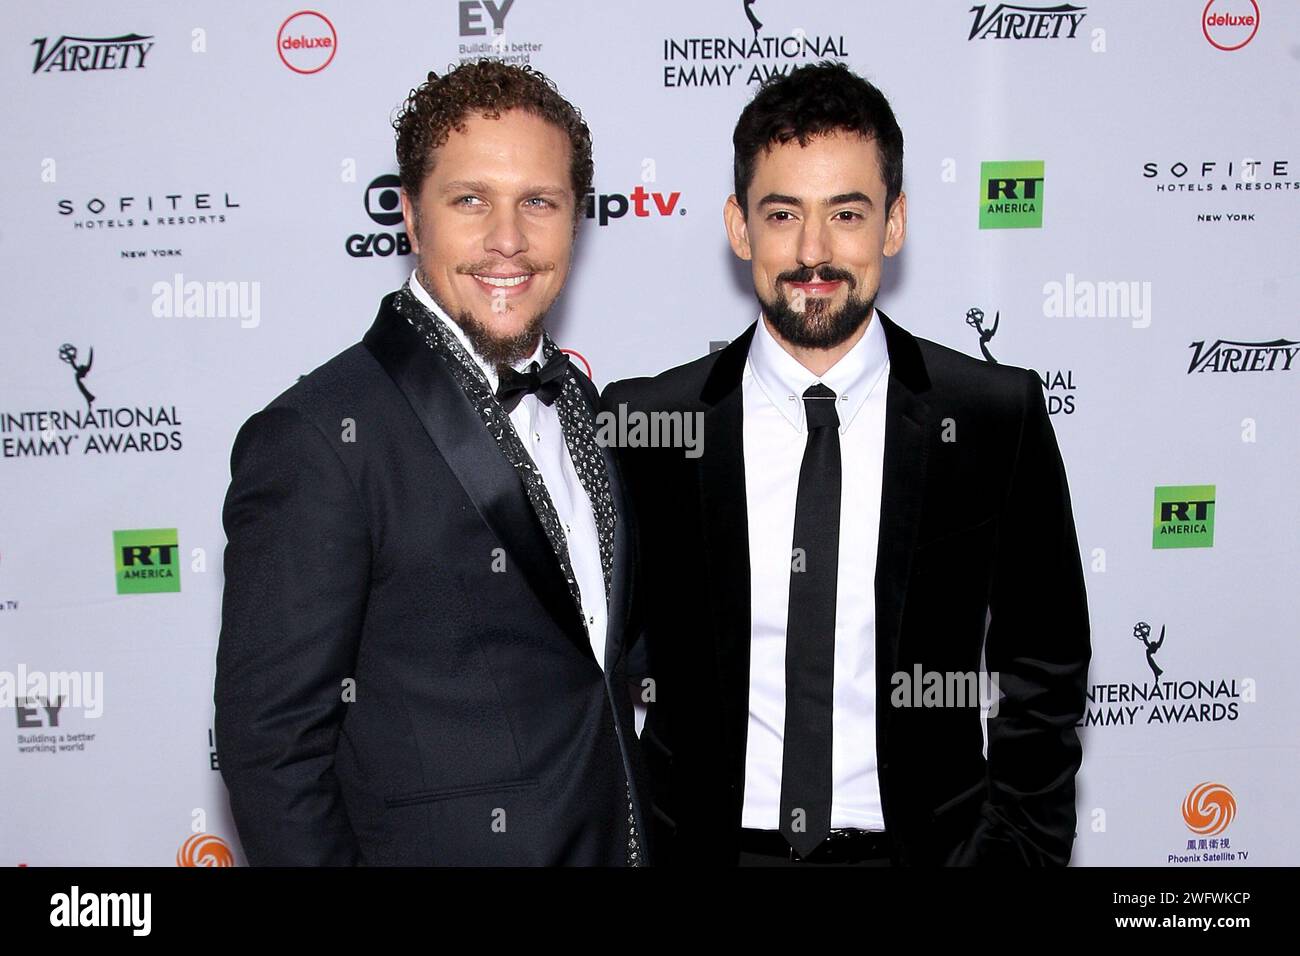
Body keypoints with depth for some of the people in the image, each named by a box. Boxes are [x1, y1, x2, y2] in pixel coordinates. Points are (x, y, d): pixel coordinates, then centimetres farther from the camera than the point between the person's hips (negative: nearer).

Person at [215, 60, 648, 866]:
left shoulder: (574, 400, 4)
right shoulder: (320, 437, -20)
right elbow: (273, 745, -19)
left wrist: (637, 835, 8)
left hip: (617, 841, 7)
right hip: (440, 845, -6)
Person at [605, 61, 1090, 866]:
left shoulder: (999, 417, -8)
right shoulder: (641, 423, -7)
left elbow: (1042, 673, 0)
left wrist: (1018, 849, -5)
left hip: (918, 843, 0)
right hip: (714, 844, 1)